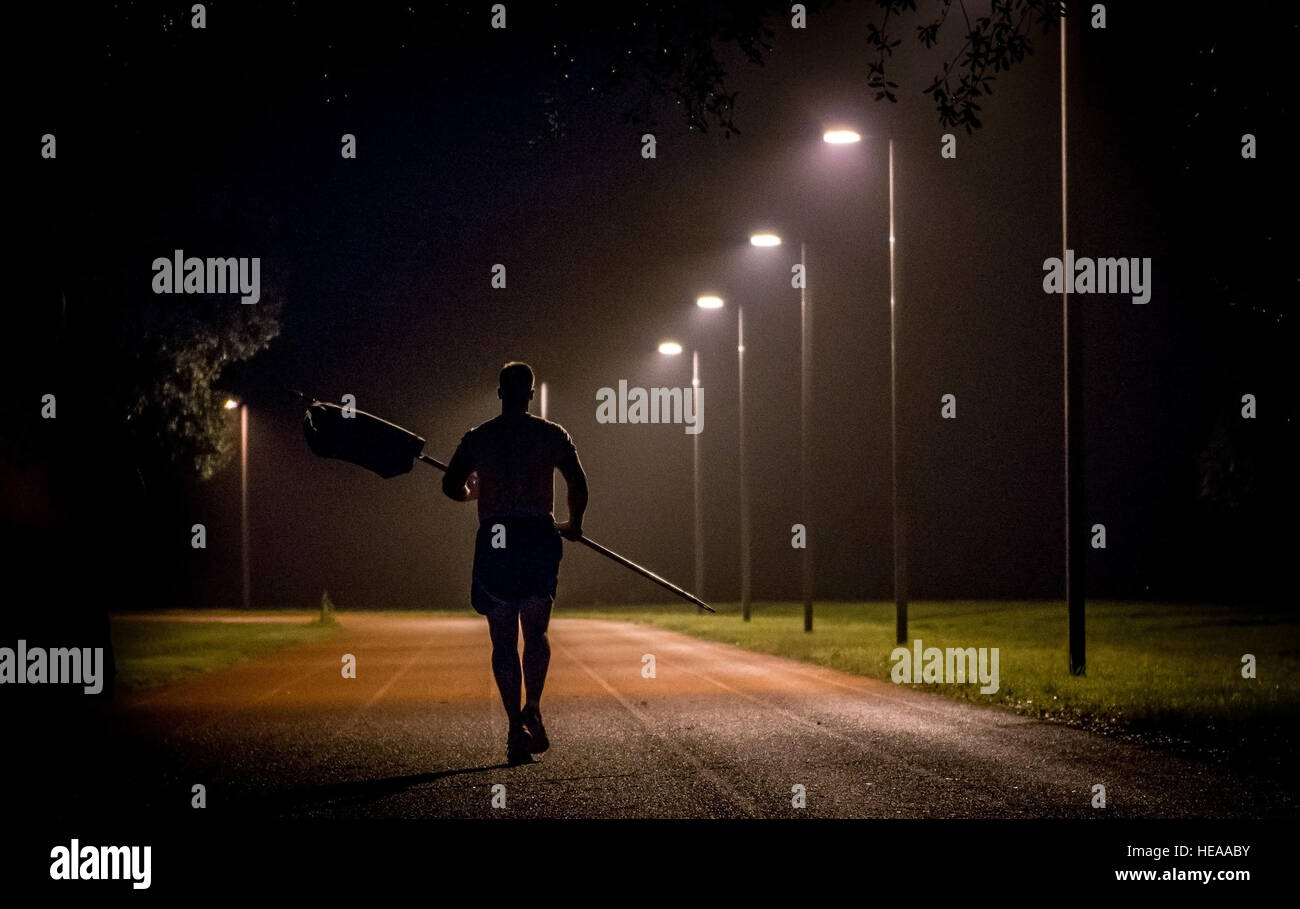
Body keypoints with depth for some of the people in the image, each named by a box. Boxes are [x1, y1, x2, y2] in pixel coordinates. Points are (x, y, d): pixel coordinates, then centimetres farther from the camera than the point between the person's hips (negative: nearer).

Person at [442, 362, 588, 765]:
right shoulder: (552, 435, 5)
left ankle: (516, 727, -6)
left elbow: (450, 486, 8)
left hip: (494, 539, 0)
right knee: (535, 632, 13)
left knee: (503, 641, 4)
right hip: (539, 536, 0)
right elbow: (578, 484, 2)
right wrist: (574, 525, 20)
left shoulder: (477, 438, 7)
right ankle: (532, 709, -11)